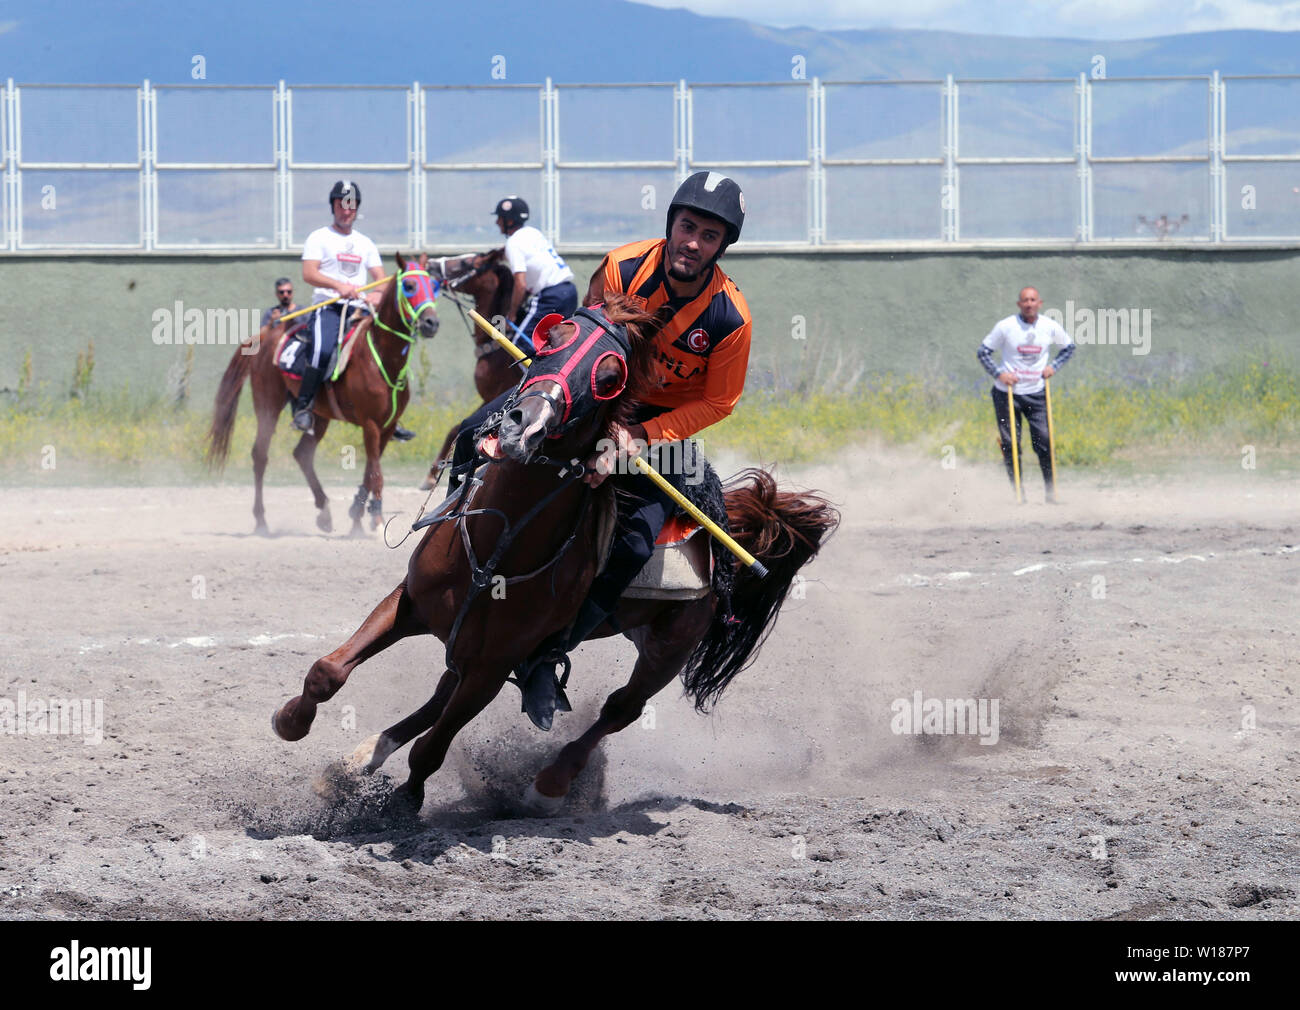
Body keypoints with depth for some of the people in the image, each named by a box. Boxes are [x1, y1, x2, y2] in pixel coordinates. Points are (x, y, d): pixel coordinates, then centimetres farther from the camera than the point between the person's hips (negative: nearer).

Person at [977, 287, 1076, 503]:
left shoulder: (1050, 327, -1)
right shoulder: (1006, 326, -8)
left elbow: (1069, 347, 17)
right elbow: (982, 351, -1)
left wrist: (1054, 366, 1)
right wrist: (999, 373, -14)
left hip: (1036, 393, 1)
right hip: (1006, 393, -1)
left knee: (1043, 442, -7)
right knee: (1010, 445, -1)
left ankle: (1050, 489, 5)